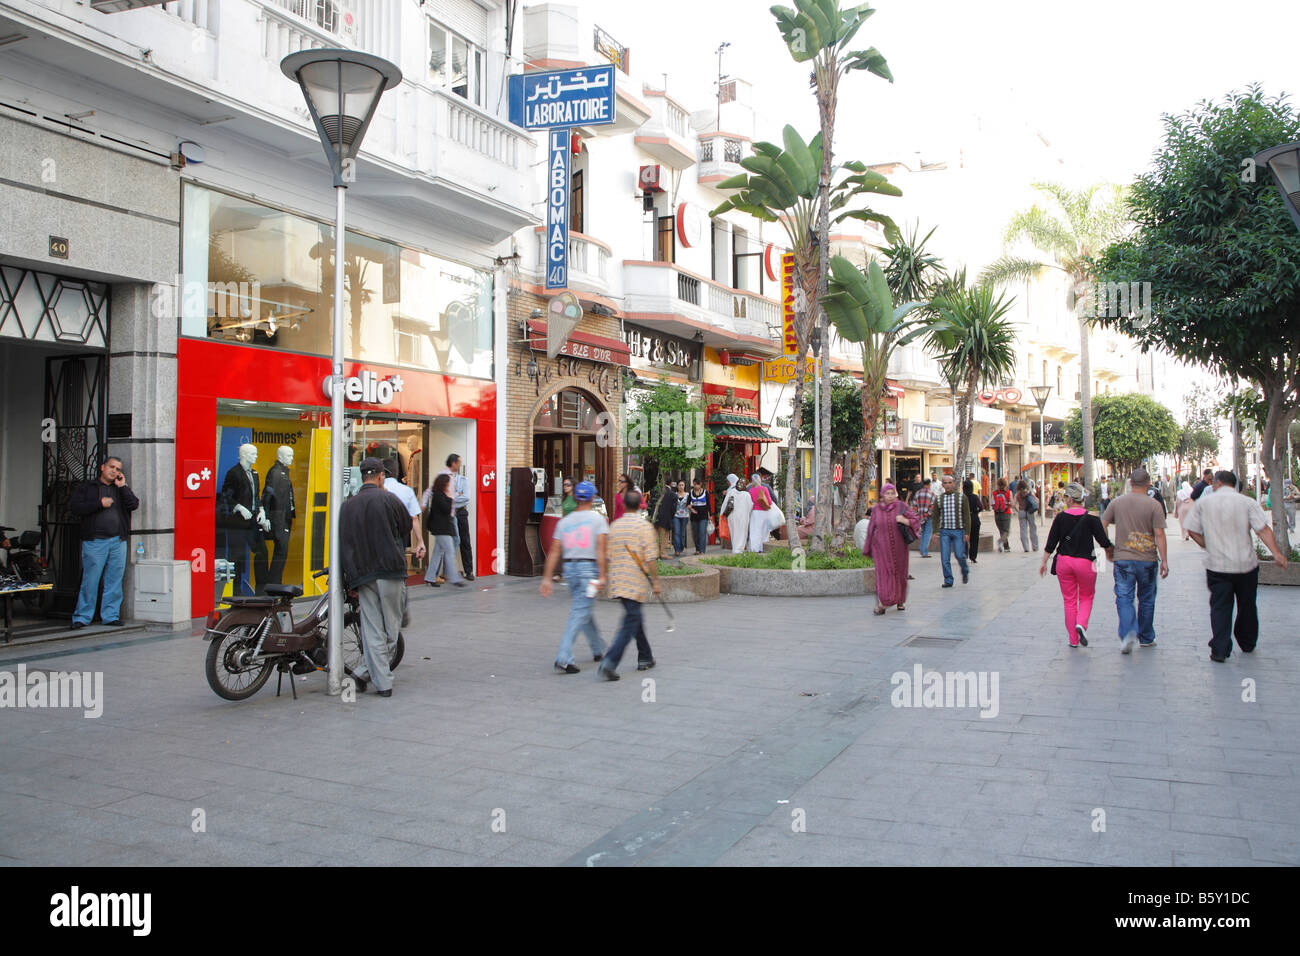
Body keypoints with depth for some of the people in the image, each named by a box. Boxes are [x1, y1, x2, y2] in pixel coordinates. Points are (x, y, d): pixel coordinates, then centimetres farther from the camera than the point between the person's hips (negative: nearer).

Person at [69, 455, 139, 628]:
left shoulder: (122, 489, 19)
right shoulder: (86, 487, 10)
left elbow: (133, 505, 3)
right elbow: (74, 507, -4)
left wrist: (122, 486, -1)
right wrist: (99, 503, -10)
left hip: (118, 542, 3)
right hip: (95, 541, -3)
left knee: (114, 580, 4)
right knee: (90, 580, -5)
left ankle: (110, 616, 11)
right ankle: (82, 617, 2)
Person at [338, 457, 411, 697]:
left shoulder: (347, 506, 7)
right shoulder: (388, 499, -5)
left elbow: (344, 546, 7)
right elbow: (407, 527, 6)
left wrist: (351, 581, 10)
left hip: (362, 576, 4)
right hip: (391, 572, -4)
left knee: (372, 630, 6)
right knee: (391, 627, 9)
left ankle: (383, 682, 5)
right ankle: (366, 672, 6)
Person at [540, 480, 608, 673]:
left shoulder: (564, 522, 9)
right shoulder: (598, 519, -3)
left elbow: (554, 552, 4)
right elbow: (601, 548, -13)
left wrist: (547, 578, 5)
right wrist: (602, 576, -15)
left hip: (569, 568, 5)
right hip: (589, 568, -5)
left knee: (583, 609, 20)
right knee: (580, 613, -6)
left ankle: (598, 650, 33)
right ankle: (564, 658, -14)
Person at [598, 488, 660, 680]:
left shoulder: (614, 526, 7)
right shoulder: (644, 527, -9)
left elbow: (608, 555, 11)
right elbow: (650, 558, -14)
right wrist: (655, 581, -7)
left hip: (617, 579, 6)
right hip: (637, 582, -6)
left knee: (635, 617, 20)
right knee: (630, 624, -4)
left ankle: (645, 658, 28)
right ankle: (610, 662, -17)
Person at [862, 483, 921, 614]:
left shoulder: (901, 506, -1)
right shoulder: (876, 509, 3)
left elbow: (916, 519, -1)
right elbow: (871, 528, 10)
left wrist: (905, 521, -22)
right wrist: (868, 548, 11)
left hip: (898, 547, 0)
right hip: (882, 547, 0)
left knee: (899, 573, 10)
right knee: (883, 574, -10)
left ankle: (900, 600, 29)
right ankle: (881, 604, -13)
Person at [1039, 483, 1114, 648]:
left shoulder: (1060, 518, -5)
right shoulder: (1091, 517, -8)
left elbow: (1051, 543, -4)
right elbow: (1105, 542, -5)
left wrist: (1044, 562, 6)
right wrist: (1111, 552, 15)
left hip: (1064, 561, 1)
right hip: (1084, 561, -1)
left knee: (1069, 600, 11)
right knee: (1086, 597, 18)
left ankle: (1073, 640, 13)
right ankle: (1081, 624, -9)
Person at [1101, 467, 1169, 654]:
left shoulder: (1117, 502, 1)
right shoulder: (1154, 505, -7)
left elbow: (1102, 525, 4)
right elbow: (1159, 534, -11)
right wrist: (1164, 560, -6)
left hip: (1122, 559, 1)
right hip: (1147, 560, -1)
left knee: (1124, 598, 1)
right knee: (1146, 600, 14)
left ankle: (1128, 633, -21)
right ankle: (1146, 638, 24)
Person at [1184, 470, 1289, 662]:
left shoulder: (1203, 502, 1)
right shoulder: (1248, 502, -2)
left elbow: (1192, 530, 3)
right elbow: (1263, 529, -12)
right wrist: (1276, 553, -17)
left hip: (1217, 565, -1)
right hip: (1246, 565, 1)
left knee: (1220, 608, 3)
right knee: (1247, 606, 18)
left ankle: (1220, 650, -6)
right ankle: (1247, 644, 33)